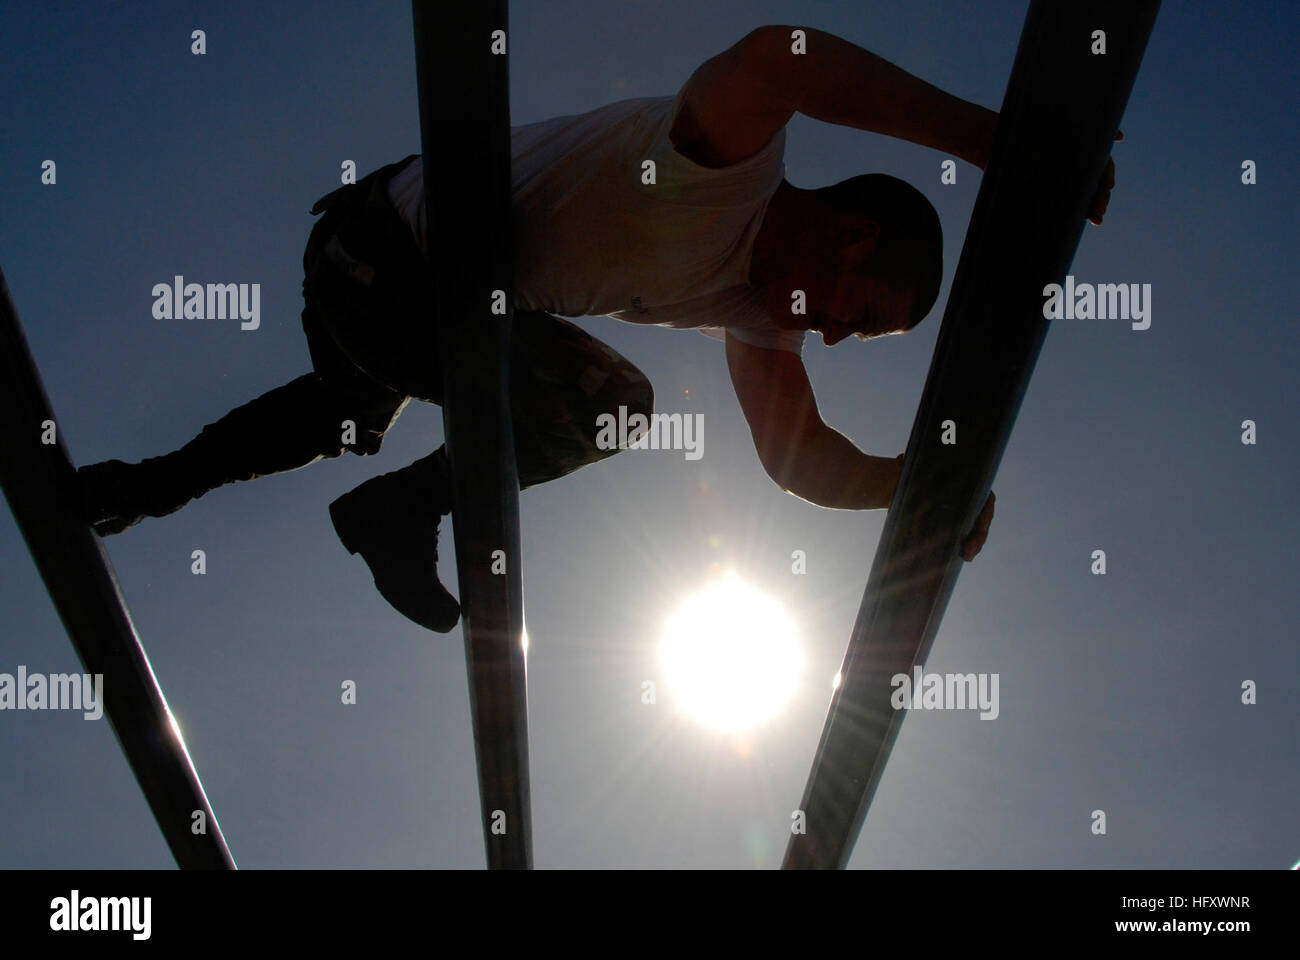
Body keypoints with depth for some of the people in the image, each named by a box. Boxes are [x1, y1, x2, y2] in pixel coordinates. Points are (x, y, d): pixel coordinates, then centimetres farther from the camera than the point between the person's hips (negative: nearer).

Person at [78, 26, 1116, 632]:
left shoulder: (760, 305, 2)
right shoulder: (726, 170, -28)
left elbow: (800, 457, 0)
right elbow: (768, 61, -52)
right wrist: (988, 137, -52)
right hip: (380, 251, -10)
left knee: (348, 422, 34)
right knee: (610, 400, -21)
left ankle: (154, 482, 54)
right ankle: (401, 513, -1)